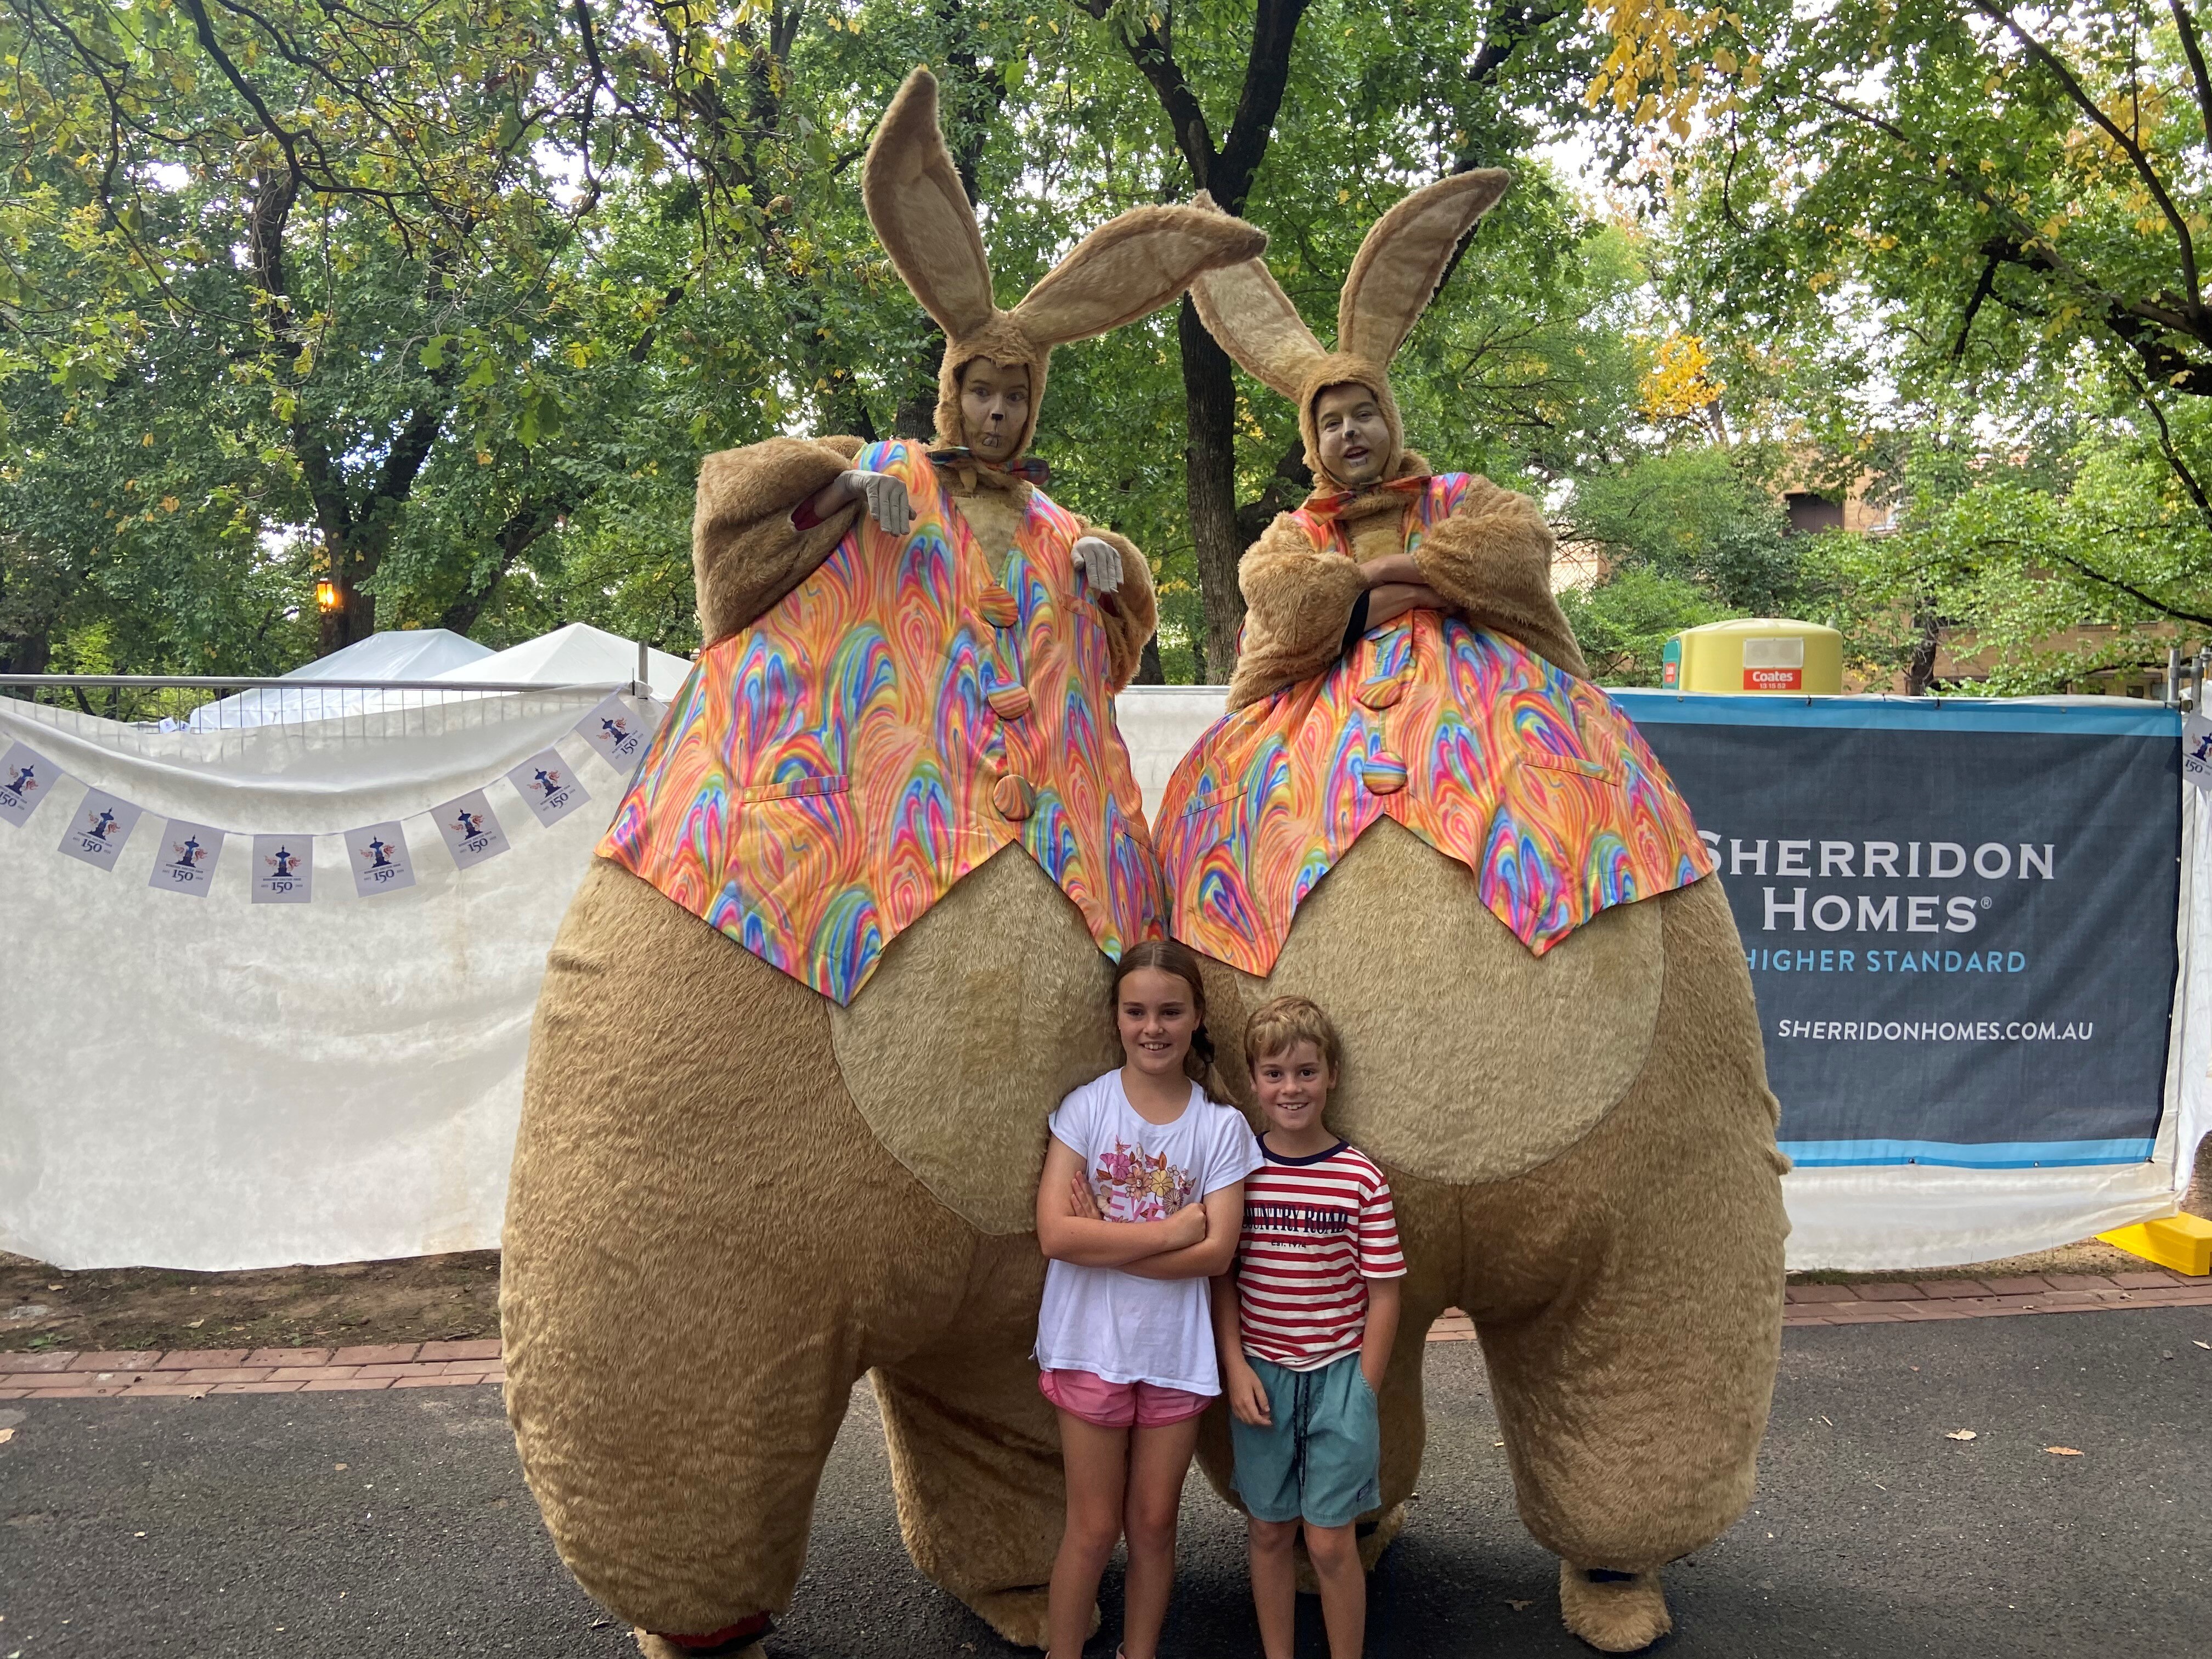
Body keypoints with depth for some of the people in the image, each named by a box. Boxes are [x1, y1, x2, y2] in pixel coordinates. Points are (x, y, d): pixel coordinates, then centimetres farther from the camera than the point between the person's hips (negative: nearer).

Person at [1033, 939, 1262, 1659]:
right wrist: (1170, 1230, -16)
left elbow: (1215, 1251, -12)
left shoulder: (1221, 1127, -4)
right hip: (1093, 1347, -1)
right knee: (1095, 1529, 7)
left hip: (1176, 1353, 2)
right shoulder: (1086, 1108, -8)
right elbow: (1056, 1234, -17)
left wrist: (1101, 1241, -17)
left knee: (1154, 1525, 14)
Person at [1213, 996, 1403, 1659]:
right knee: (1270, 1531, 14)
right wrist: (1236, 1368, -8)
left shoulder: (1361, 1179, -9)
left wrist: (1363, 1395, -5)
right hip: (1260, 1375, 2)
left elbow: (1383, 1296, -4)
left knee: (1330, 1542, 2)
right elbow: (1222, 1277, 1)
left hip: (1339, 1377, -2)